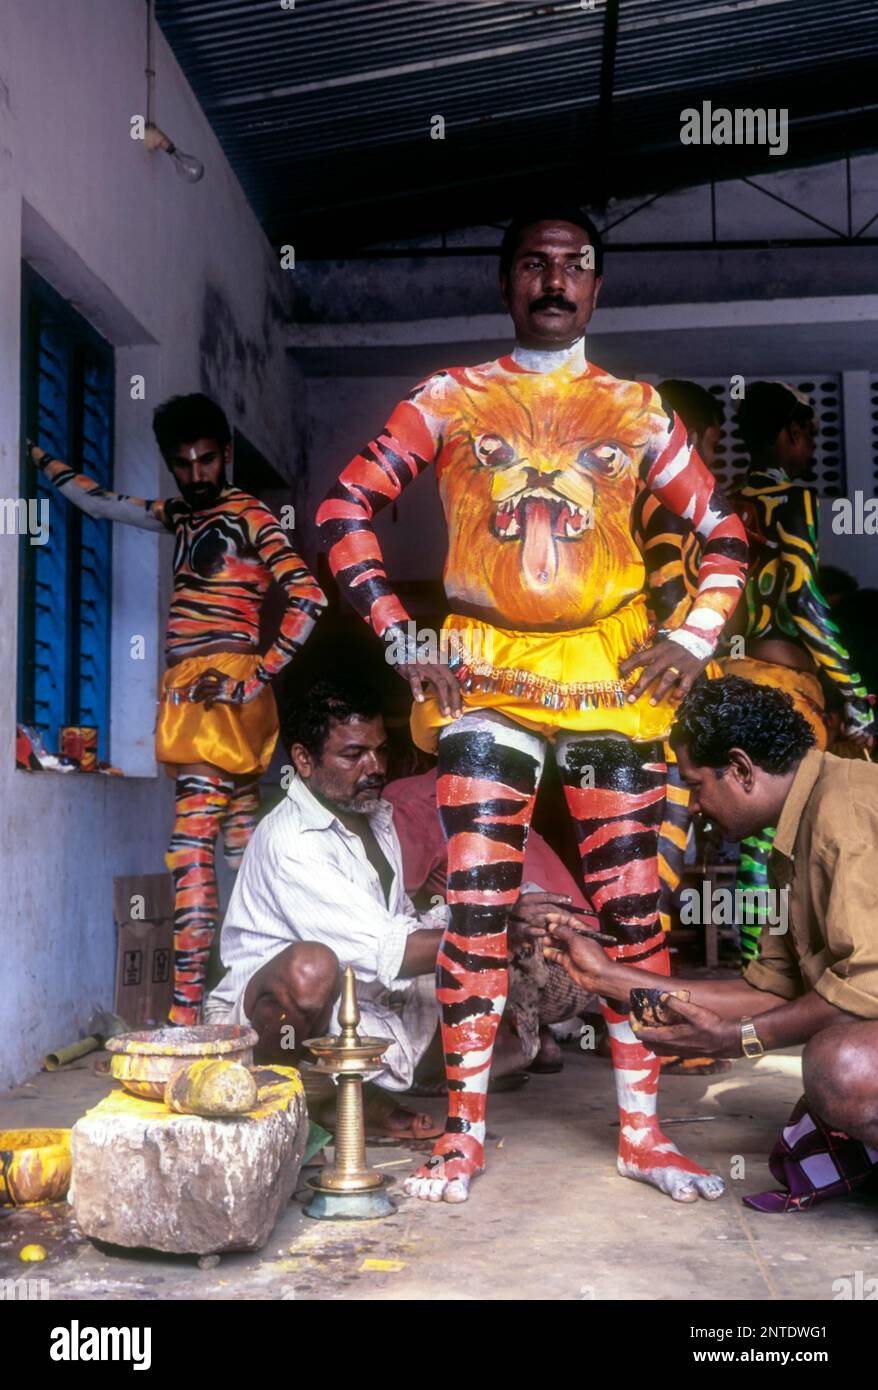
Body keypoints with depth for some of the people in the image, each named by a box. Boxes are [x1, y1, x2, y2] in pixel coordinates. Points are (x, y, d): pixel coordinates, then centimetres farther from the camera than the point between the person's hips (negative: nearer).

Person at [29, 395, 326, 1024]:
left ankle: (186, 1007, -16)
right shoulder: (183, 516, 20)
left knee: (192, 842, -14)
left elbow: (308, 595, -13)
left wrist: (259, 677, -17)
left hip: (221, 689, -8)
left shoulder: (250, 516, -3)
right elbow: (101, 501, 30)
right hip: (190, 688, 8)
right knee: (242, 842, 7)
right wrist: (37, 455, 31)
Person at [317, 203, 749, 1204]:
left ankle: (641, 1132, 14)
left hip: (613, 679, 2)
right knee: (477, 907, -4)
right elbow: (344, 509, 4)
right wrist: (401, 640, -4)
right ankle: (464, 1135, 7)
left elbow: (721, 530, 17)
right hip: (485, 679, -1)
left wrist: (695, 639, 3)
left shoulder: (635, 408, 13)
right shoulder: (450, 400, 8)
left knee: (632, 906, 2)